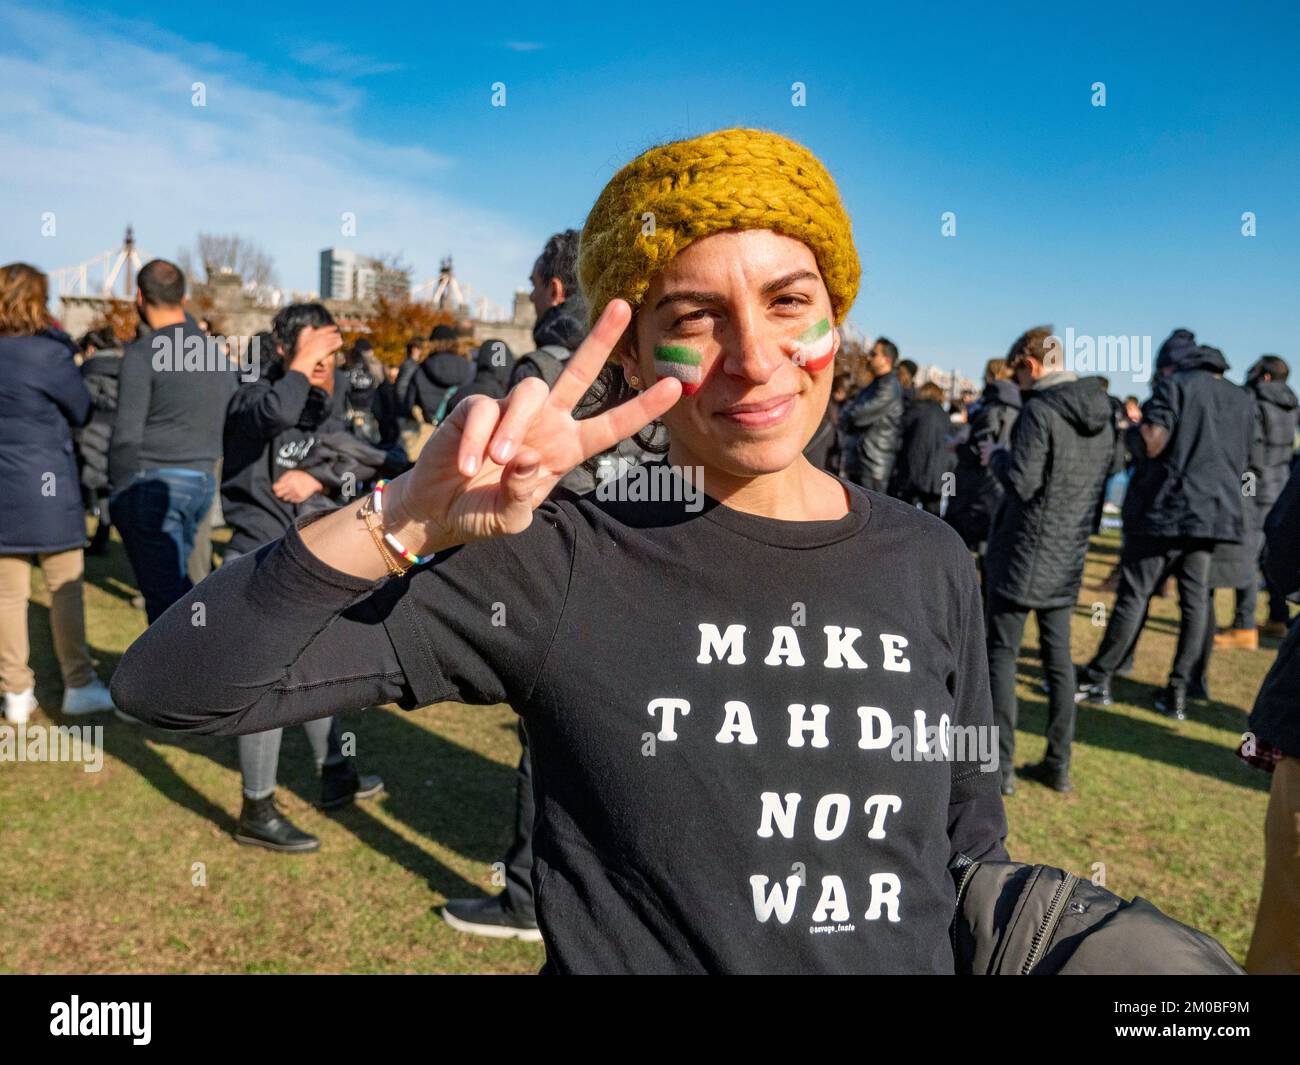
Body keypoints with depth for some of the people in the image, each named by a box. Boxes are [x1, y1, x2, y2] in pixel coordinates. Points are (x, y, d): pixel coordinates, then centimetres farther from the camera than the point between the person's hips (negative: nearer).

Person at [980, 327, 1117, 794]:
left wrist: (997, 454, -1)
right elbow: (1103, 473, 15)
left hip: (1024, 552, -7)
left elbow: (1022, 481, -20)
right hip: (1069, 554, 7)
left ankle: (1000, 765, 5)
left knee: (1002, 652, 2)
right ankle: (1058, 764, 21)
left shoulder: (1041, 410, -17)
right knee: (1058, 655, 14)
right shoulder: (1103, 413, 7)